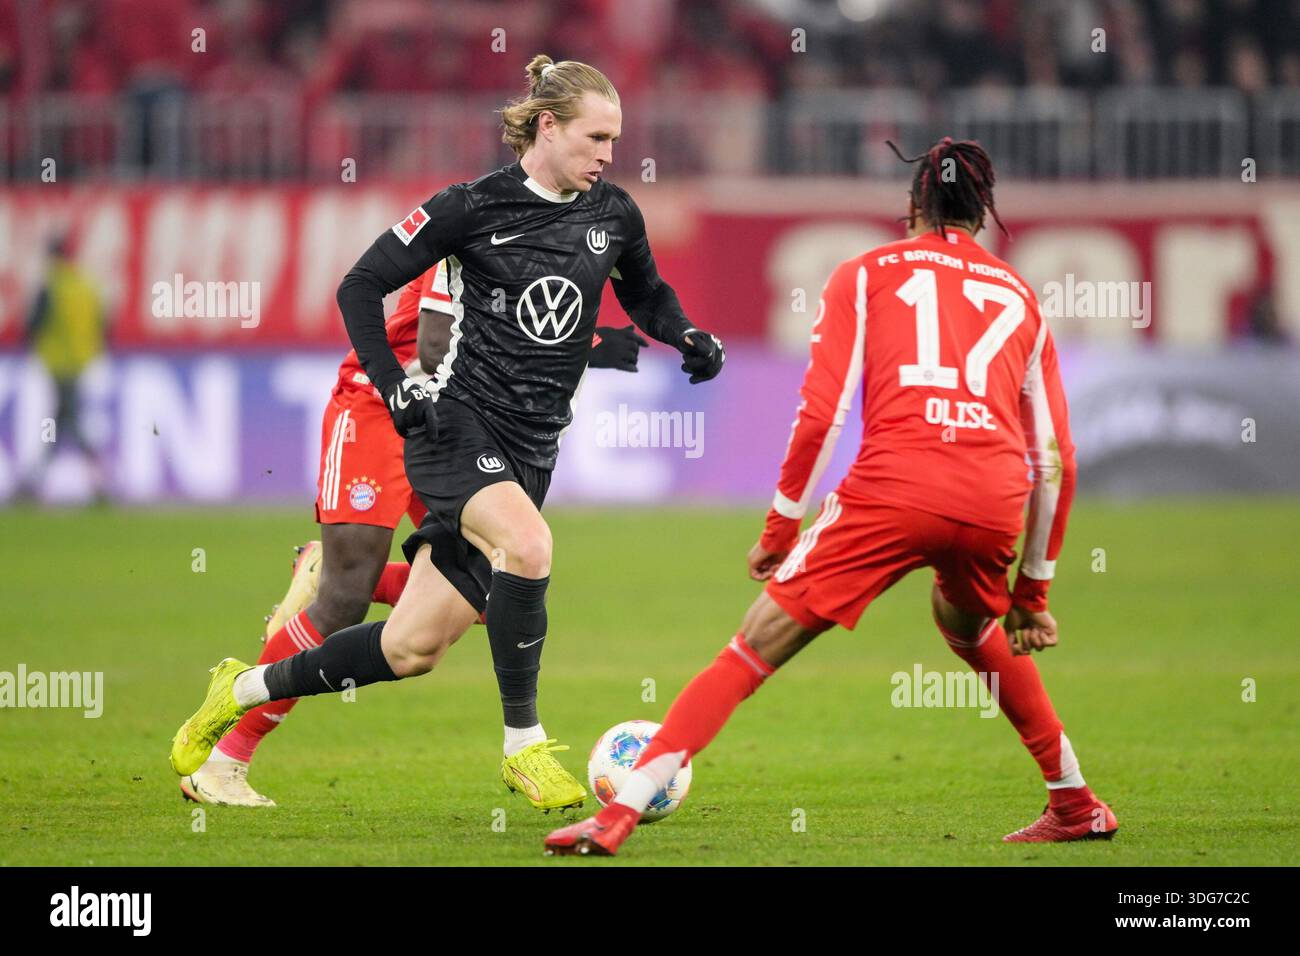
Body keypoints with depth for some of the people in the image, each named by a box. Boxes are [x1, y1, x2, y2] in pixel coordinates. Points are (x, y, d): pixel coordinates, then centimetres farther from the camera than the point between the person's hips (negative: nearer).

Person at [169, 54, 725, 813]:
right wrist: (393, 385, -13)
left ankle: (244, 690, 26)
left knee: (414, 648, 5)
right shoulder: (474, 208, -8)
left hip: (530, 449, 5)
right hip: (457, 425, -5)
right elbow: (361, 286, -2)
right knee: (528, 545, -34)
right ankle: (525, 746, -20)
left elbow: (645, 294, 26)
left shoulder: (613, 215, 6)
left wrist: (687, 336, 5)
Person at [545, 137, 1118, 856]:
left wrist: (780, 527, 12)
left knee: (751, 653, -1)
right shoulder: (1018, 297, 25)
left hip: (891, 487, -3)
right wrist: (1032, 589, 30)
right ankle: (1076, 805, 39)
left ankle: (618, 816, -11)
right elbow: (1055, 458, 23)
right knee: (967, 622, 36)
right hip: (993, 503, 3)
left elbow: (820, 412, 4)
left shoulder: (865, 275, 17)